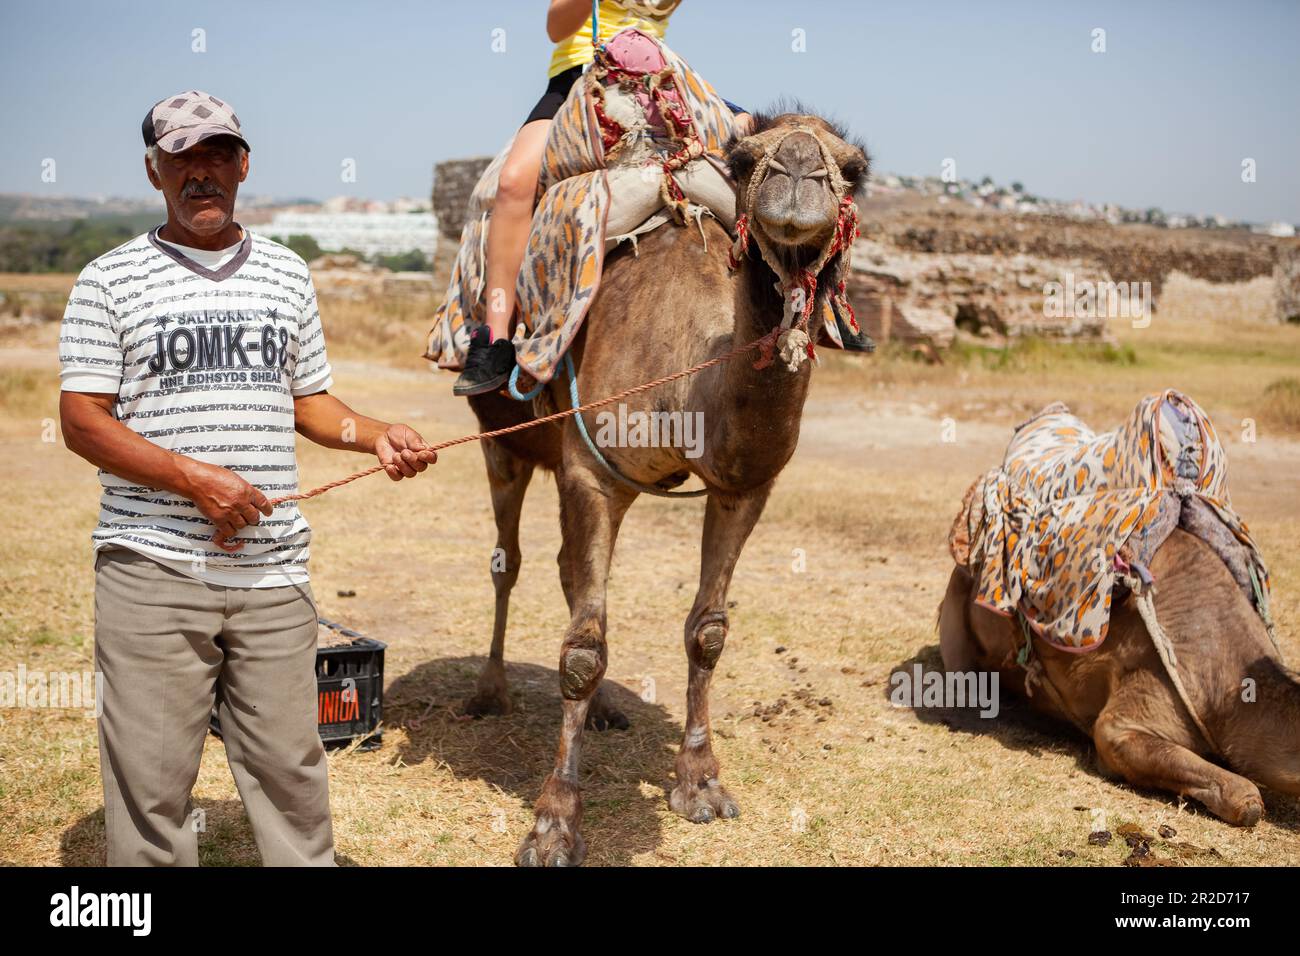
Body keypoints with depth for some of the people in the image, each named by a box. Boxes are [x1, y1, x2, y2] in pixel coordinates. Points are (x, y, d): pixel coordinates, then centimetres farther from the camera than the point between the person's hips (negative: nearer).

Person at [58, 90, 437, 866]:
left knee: (289, 764, 7)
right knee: (151, 775, 2)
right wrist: (194, 476, -15)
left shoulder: (286, 273, 15)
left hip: (275, 568, 3)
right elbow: (83, 421, -3)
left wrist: (376, 435, 1)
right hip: (154, 569, -3)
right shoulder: (111, 281, 2)